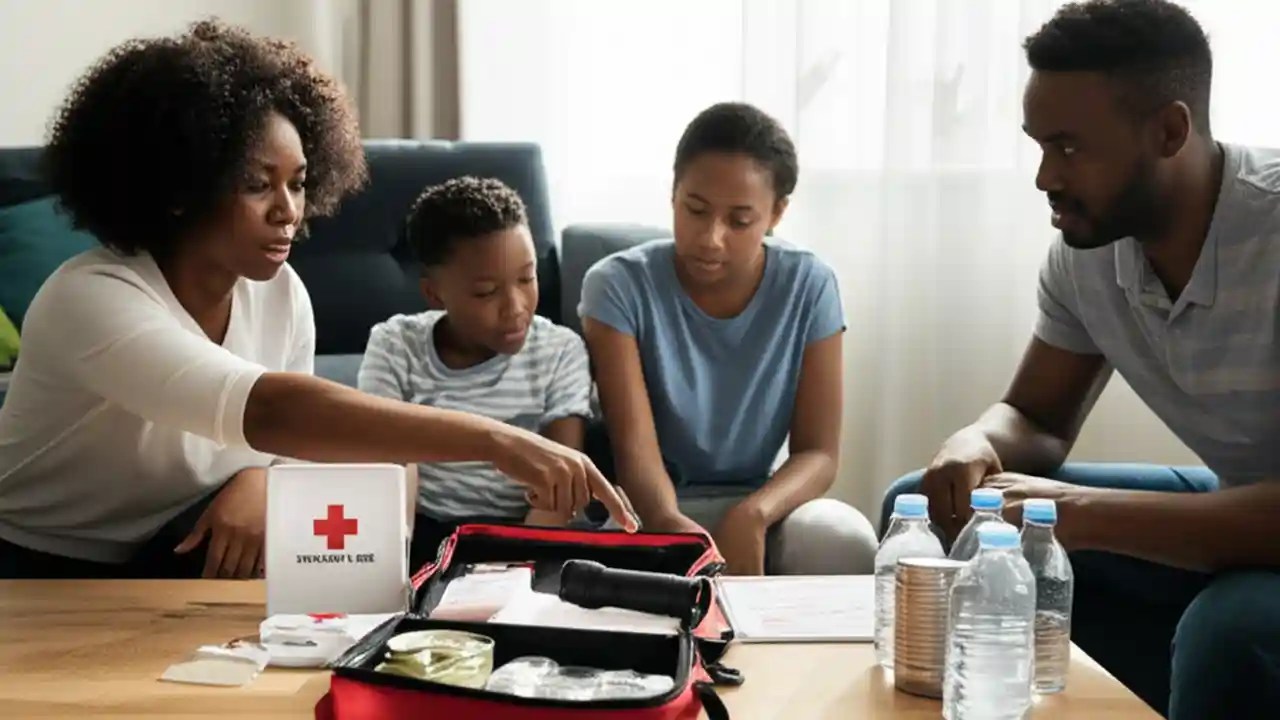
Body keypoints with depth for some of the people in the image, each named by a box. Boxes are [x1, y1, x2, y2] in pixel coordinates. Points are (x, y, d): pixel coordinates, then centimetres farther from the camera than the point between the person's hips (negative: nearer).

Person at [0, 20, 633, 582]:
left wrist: (259, 478, -25)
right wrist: (492, 440, -50)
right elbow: (267, 410, -44)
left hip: (172, 566, 6)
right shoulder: (90, 300, -29)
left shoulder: (281, 294, -6)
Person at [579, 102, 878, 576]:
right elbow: (634, 445, -20)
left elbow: (818, 453, -8)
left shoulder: (808, 287, -6)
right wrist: (670, 523, -44)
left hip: (758, 505, 2)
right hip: (655, 511, -1)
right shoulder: (619, 285, -12)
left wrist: (752, 515, -31)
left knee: (845, 542, -31)